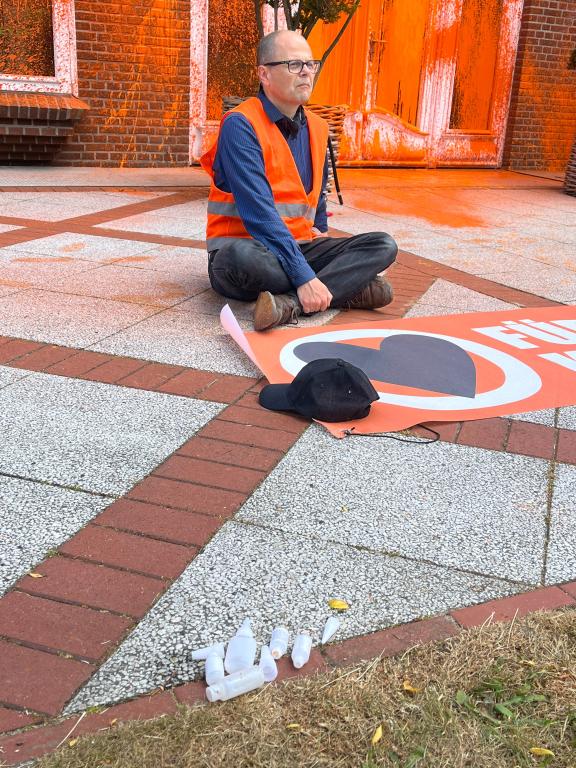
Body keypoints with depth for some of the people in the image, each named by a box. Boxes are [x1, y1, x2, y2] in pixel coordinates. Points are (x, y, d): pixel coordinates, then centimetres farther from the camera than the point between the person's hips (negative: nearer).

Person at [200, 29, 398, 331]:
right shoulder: (240, 125, -15)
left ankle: (289, 304, -29)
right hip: (244, 247, -7)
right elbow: (258, 213, -25)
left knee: (384, 246, -11)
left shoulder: (317, 127, 9)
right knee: (244, 257, -43)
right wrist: (304, 277, -30)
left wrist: (319, 230, 14)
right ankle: (348, 287, -22)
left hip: (299, 245, 7)